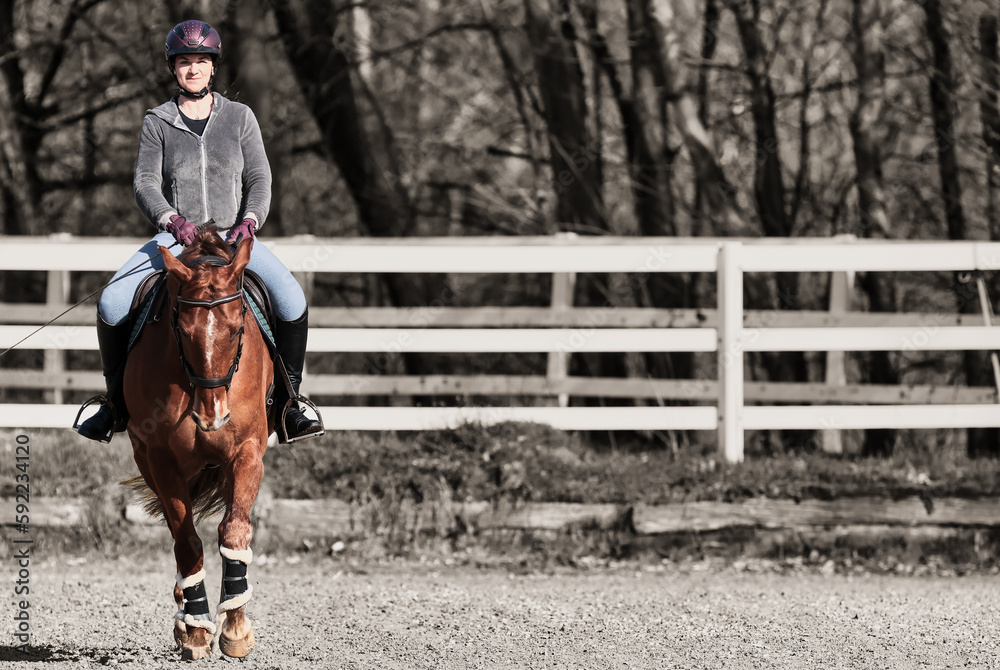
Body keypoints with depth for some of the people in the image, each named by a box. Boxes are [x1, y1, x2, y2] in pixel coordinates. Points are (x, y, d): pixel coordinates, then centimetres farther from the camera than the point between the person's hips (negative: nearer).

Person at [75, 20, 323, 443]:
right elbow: (145, 183, -3)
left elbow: (259, 178, 4)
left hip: (234, 235, 0)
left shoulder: (240, 117, 7)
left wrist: (250, 220, -16)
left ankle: (288, 402, -12)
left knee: (292, 300, -26)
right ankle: (117, 402, -1)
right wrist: (172, 221, -22)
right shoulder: (157, 123, 5)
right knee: (111, 305, -21)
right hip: (176, 238, 0)